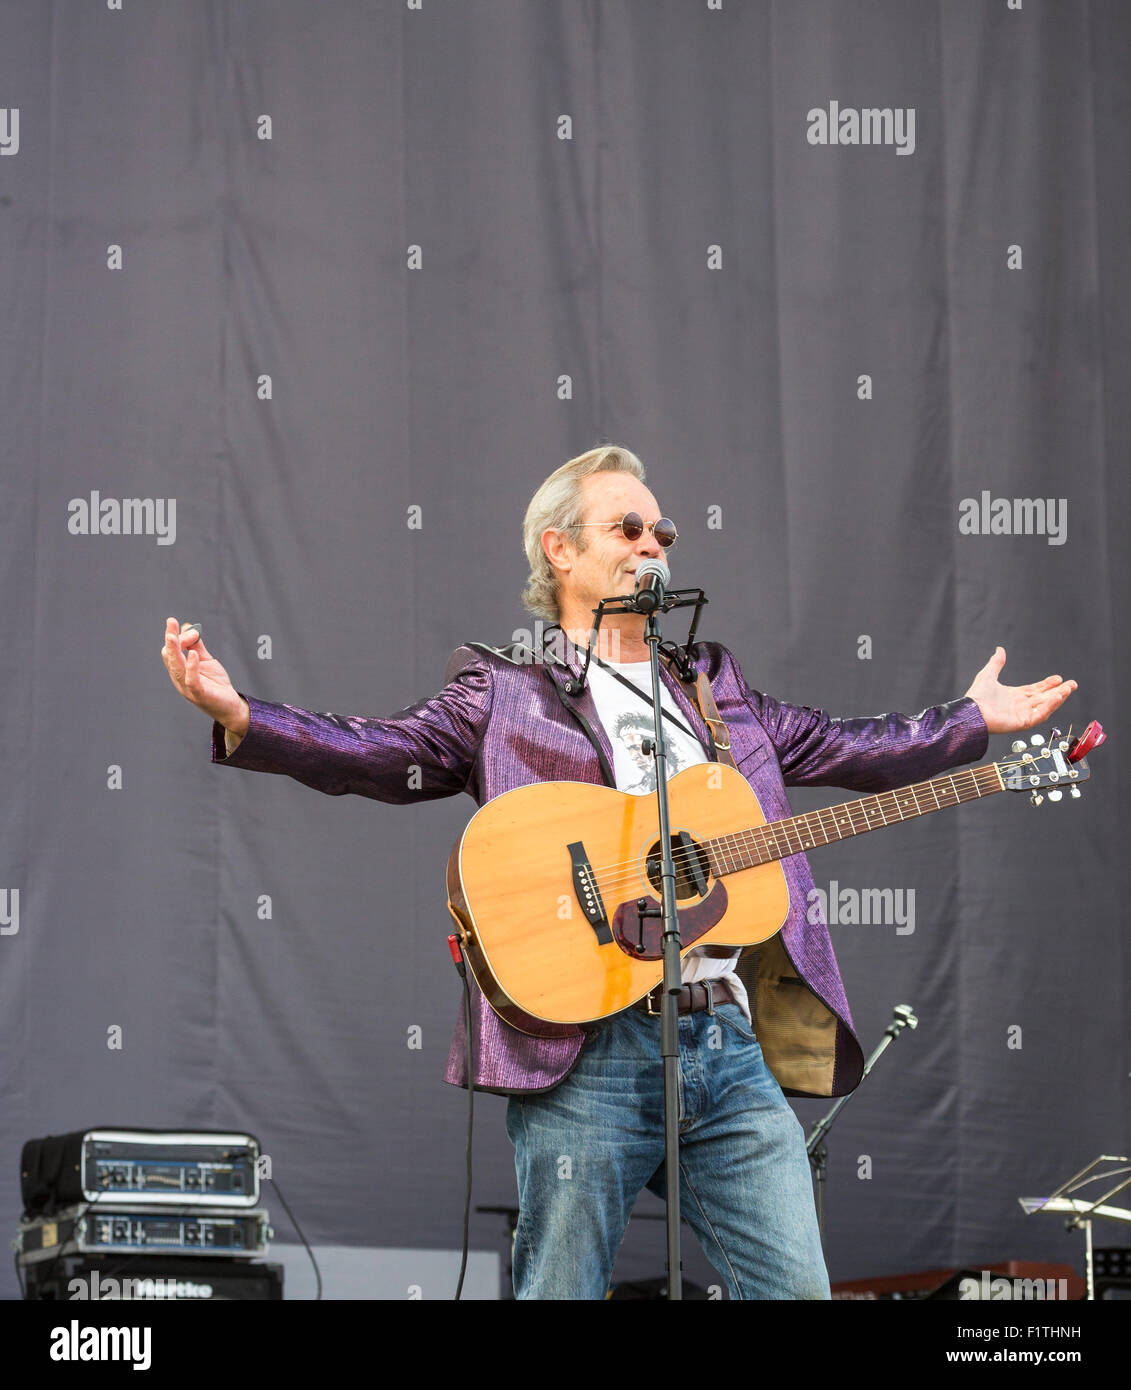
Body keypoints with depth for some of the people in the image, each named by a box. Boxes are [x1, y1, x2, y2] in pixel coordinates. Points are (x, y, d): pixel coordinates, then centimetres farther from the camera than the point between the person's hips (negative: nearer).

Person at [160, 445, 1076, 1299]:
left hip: (729, 1039, 5)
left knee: (796, 1288, -1)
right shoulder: (502, 691, 9)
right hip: (588, 1044, -5)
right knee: (561, 1291, -4)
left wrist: (975, 720, 34)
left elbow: (837, 748, 33)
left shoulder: (716, 685, 25)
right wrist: (236, 716, -18)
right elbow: (380, 754, -4)